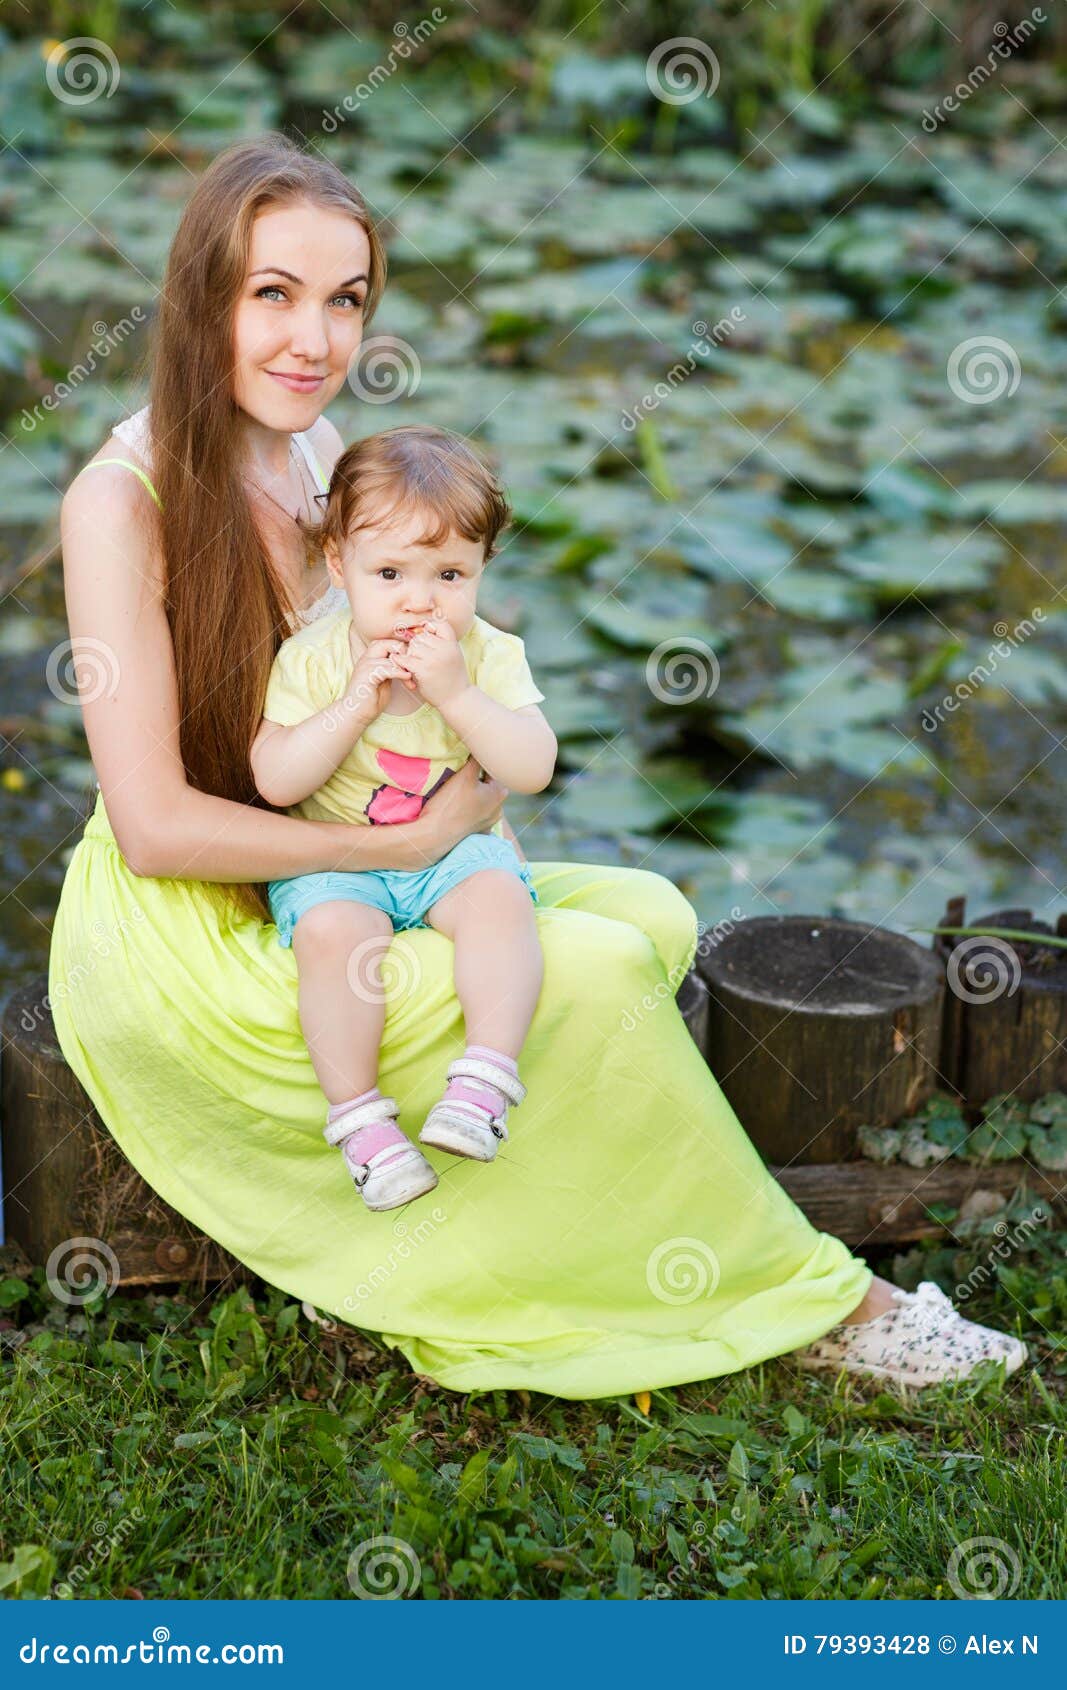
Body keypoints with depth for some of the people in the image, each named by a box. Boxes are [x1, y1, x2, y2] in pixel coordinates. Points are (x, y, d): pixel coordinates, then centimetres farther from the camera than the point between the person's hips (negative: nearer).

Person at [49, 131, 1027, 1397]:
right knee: (597, 971, -19)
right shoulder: (123, 500, -19)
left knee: (650, 913, -8)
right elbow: (156, 826, -22)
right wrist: (406, 843, -17)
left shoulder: (328, 459, 4)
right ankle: (807, 1301, -2)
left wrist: (469, 792, -6)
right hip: (182, 943, -8)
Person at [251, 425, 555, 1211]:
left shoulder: (490, 655, -5)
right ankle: (358, 1115, -22)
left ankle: (486, 1078, -27)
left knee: (501, 895, -29)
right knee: (331, 930, -30)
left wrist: (455, 694, -27)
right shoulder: (312, 658, -7)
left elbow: (534, 769, -16)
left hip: (456, 847, 1)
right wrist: (355, 705, -24)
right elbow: (274, 781, -14)